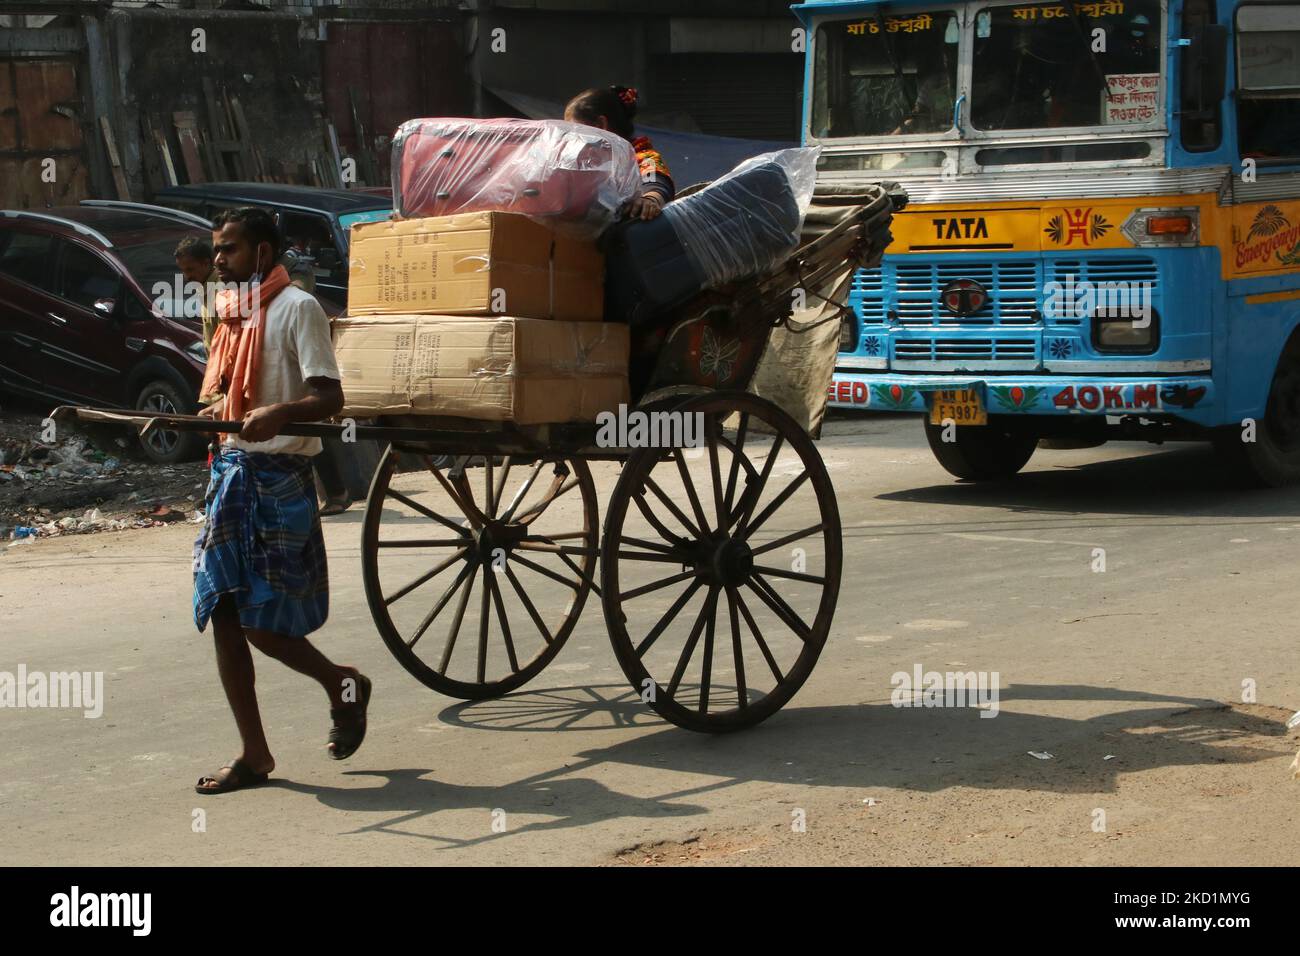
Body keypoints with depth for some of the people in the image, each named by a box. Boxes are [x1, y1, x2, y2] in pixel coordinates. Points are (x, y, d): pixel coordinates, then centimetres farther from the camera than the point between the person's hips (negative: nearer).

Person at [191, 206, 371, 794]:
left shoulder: (296, 309, -8)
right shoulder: (233, 312, 16)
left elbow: (329, 398, -16)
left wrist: (279, 412, -33)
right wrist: (217, 414, 8)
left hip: (280, 480, -8)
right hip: (233, 474, 8)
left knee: (262, 620, -9)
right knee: (225, 615, 4)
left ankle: (342, 685, 18)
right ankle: (253, 756, 11)